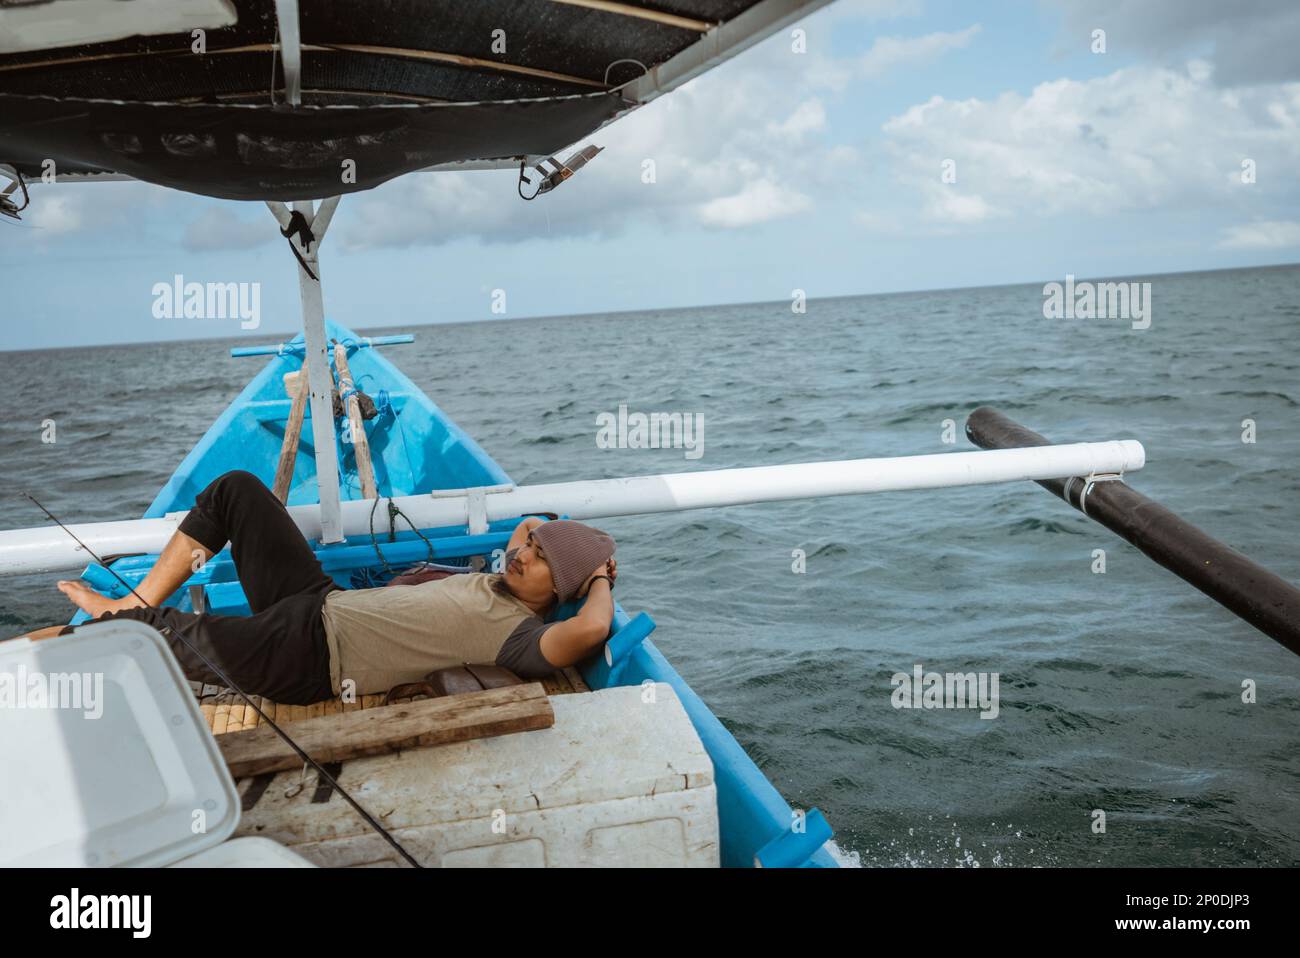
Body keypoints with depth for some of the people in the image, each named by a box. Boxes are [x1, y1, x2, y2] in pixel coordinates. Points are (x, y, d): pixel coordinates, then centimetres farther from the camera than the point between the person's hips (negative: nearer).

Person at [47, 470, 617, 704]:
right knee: (234, 489, 9)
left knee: (150, 634, -21)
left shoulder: (521, 634, -19)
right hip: (319, 601, 9)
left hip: (304, 657, -9)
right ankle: (132, 607, 13)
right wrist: (563, 535, 10)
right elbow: (525, 527, 29)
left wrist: (599, 579, -19)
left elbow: (590, 629, -39)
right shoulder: (498, 583, 7)